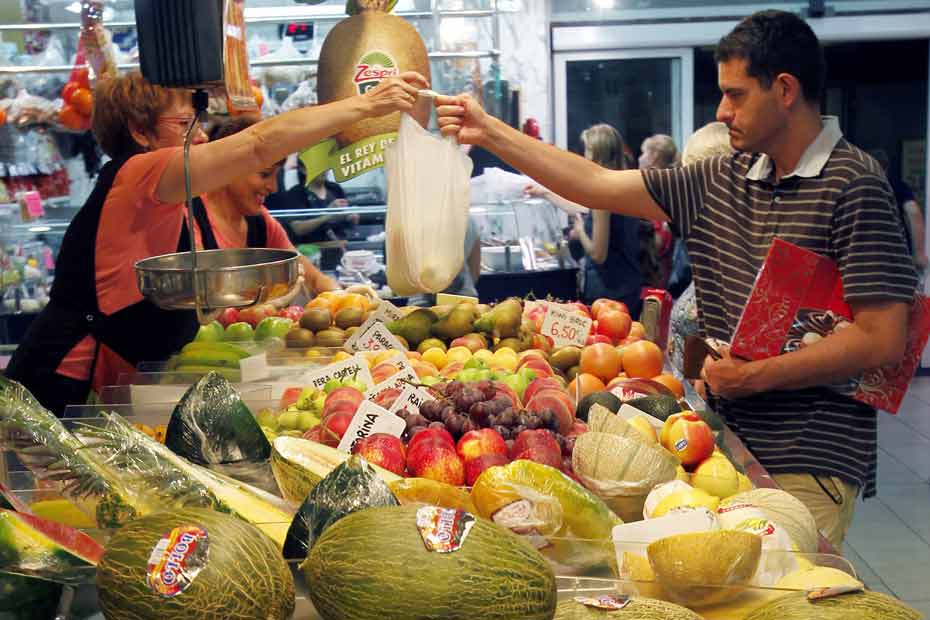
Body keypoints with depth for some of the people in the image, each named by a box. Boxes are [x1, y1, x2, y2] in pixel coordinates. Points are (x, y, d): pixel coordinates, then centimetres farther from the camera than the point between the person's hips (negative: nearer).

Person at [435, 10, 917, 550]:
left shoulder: (854, 185, -10)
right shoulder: (724, 180, 10)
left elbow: (884, 341, -16)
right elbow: (597, 184, 11)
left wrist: (755, 375, -13)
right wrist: (488, 132, 9)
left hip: (808, 464, -6)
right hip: (729, 442, 6)